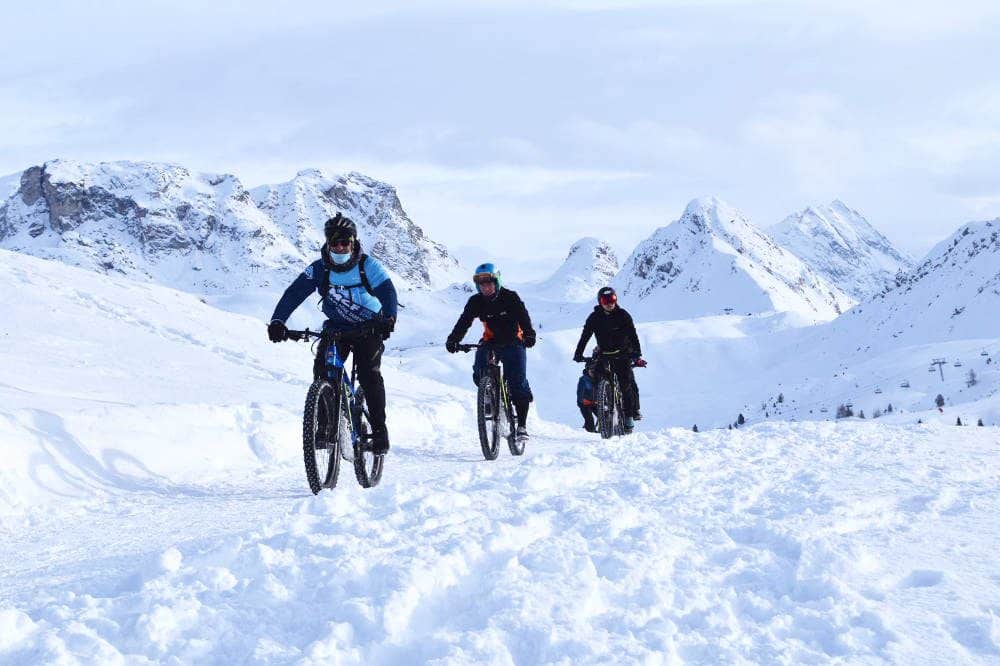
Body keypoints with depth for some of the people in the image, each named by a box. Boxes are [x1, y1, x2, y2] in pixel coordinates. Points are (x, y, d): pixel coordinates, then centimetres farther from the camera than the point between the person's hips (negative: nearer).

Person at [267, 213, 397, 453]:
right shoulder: (319, 268, -10)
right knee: (322, 369, -19)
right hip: (335, 328, 3)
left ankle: (379, 430, -10)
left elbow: (387, 292, -28)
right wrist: (277, 321, -35)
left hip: (369, 328, -3)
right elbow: (294, 293, -19)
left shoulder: (368, 266, -16)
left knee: (369, 373, -20)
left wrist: (389, 319, -49)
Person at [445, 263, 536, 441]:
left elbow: (523, 317, -21)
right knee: (480, 375, -22)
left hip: (512, 343, -3)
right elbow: (464, 322, -12)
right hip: (490, 342, 3)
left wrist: (529, 335, -39)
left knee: (518, 383, -15)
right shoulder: (476, 302, -3)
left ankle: (522, 425, -9)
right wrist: (452, 340, -29)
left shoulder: (510, 297, -11)